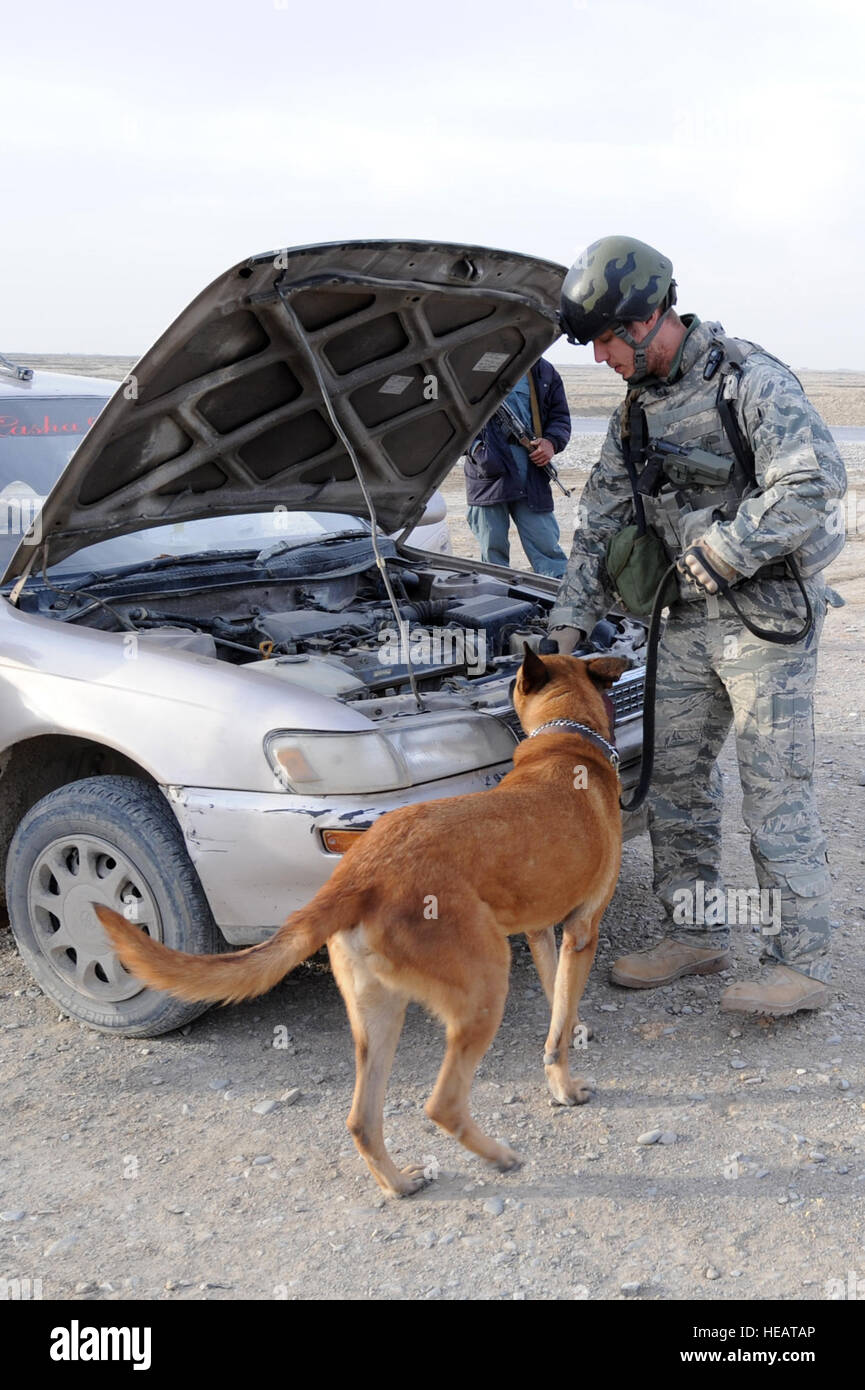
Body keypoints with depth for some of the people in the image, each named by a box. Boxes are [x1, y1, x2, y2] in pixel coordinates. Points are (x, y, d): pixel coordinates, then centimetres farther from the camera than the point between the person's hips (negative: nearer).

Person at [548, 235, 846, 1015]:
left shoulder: (750, 380, -13)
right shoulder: (637, 409, 10)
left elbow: (814, 483, -24)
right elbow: (602, 519, 15)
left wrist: (717, 555, -20)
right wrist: (571, 621, 11)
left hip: (770, 614, -8)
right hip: (691, 619, 8)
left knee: (775, 792, -5)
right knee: (674, 777, 10)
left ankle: (801, 965, 6)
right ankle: (697, 937, 24)